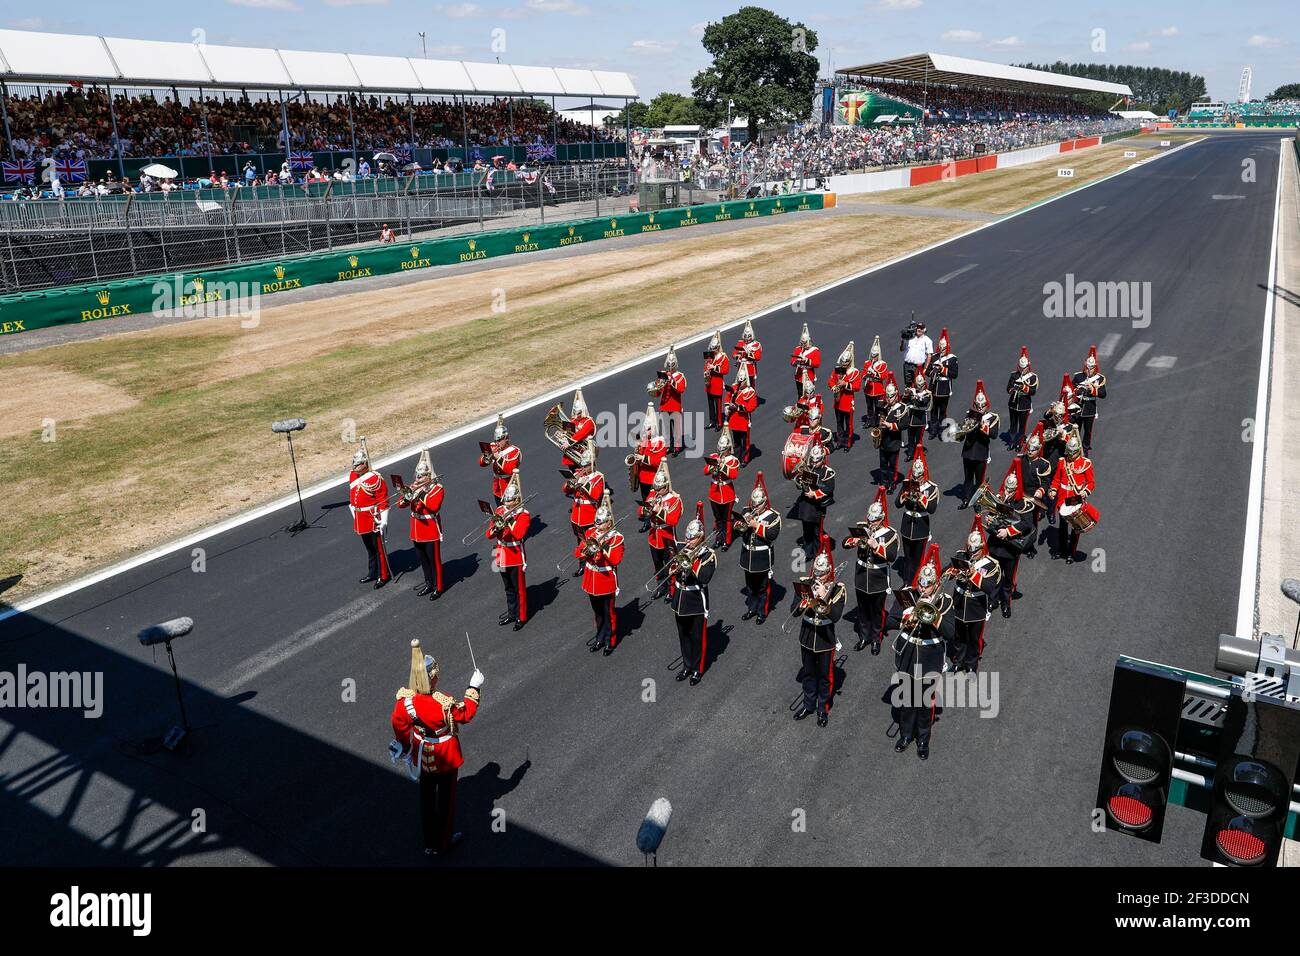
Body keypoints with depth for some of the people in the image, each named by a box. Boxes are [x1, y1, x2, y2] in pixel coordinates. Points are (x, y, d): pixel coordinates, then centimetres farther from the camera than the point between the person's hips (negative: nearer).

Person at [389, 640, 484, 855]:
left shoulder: (404, 700, -20)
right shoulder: (444, 703, -34)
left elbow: (399, 725, -3)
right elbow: (466, 714, -14)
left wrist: (405, 747, 16)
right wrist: (474, 688, -5)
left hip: (423, 757, 4)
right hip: (446, 757, -4)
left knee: (426, 797, 24)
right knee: (446, 798, 18)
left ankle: (429, 843, 41)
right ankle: (444, 842, 36)